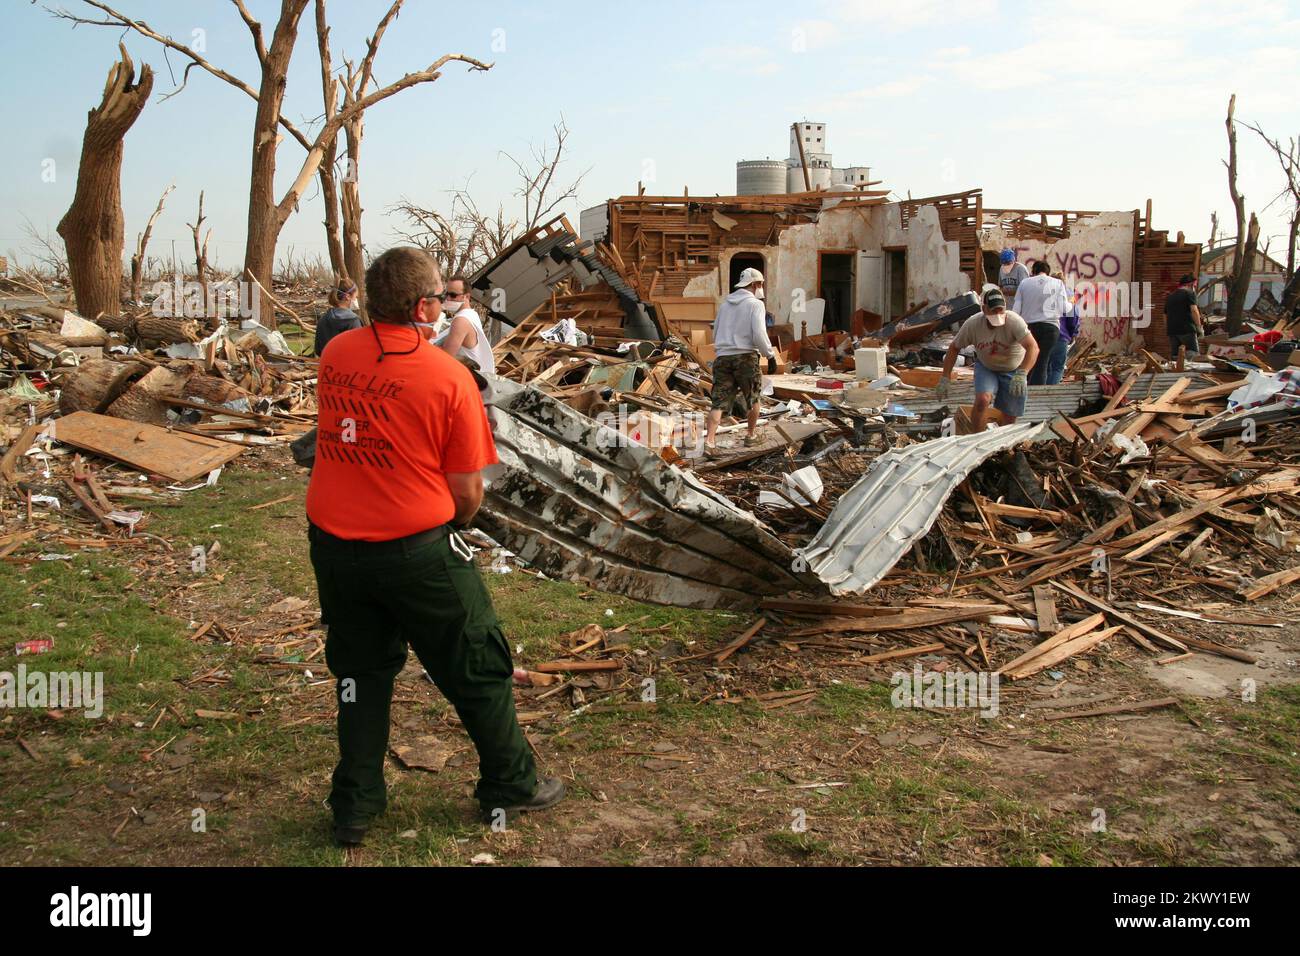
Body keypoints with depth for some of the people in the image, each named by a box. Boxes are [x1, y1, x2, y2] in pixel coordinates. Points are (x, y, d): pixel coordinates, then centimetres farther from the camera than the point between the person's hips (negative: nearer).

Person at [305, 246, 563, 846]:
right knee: (477, 669, 14)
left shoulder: (335, 354, -1)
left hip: (333, 543, 5)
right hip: (415, 550, -5)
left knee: (361, 671, 21)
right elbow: (467, 493, -11)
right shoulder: (448, 376, -15)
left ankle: (355, 808, 28)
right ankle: (510, 787, 29)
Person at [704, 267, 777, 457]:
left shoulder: (725, 304, 16)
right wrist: (771, 355, -5)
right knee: (753, 397, 17)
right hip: (745, 356, -5)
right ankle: (751, 435, 30)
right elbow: (759, 334, -14)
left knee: (718, 402, -2)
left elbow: (715, 333, 21)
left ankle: (709, 442, -14)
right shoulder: (755, 304, -3)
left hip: (722, 356, 5)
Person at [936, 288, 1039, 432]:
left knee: (1010, 416, 5)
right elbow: (954, 348, -10)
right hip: (985, 367, 0)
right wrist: (945, 379, -14)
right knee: (982, 400, -26)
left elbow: (1033, 347, -40)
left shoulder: (1014, 321, -31)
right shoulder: (972, 324, -23)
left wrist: (1021, 374, -53)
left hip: (1013, 370, 0)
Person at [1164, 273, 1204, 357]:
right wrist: (1199, 327, -6)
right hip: (1187, 330, -6)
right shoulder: (1189, 293, 0)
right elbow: (1194, 310, -12)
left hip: (1172, 331, 6)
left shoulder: (1170, 296, 21)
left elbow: (1165, 315, 24)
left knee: (1174, 356, 6)